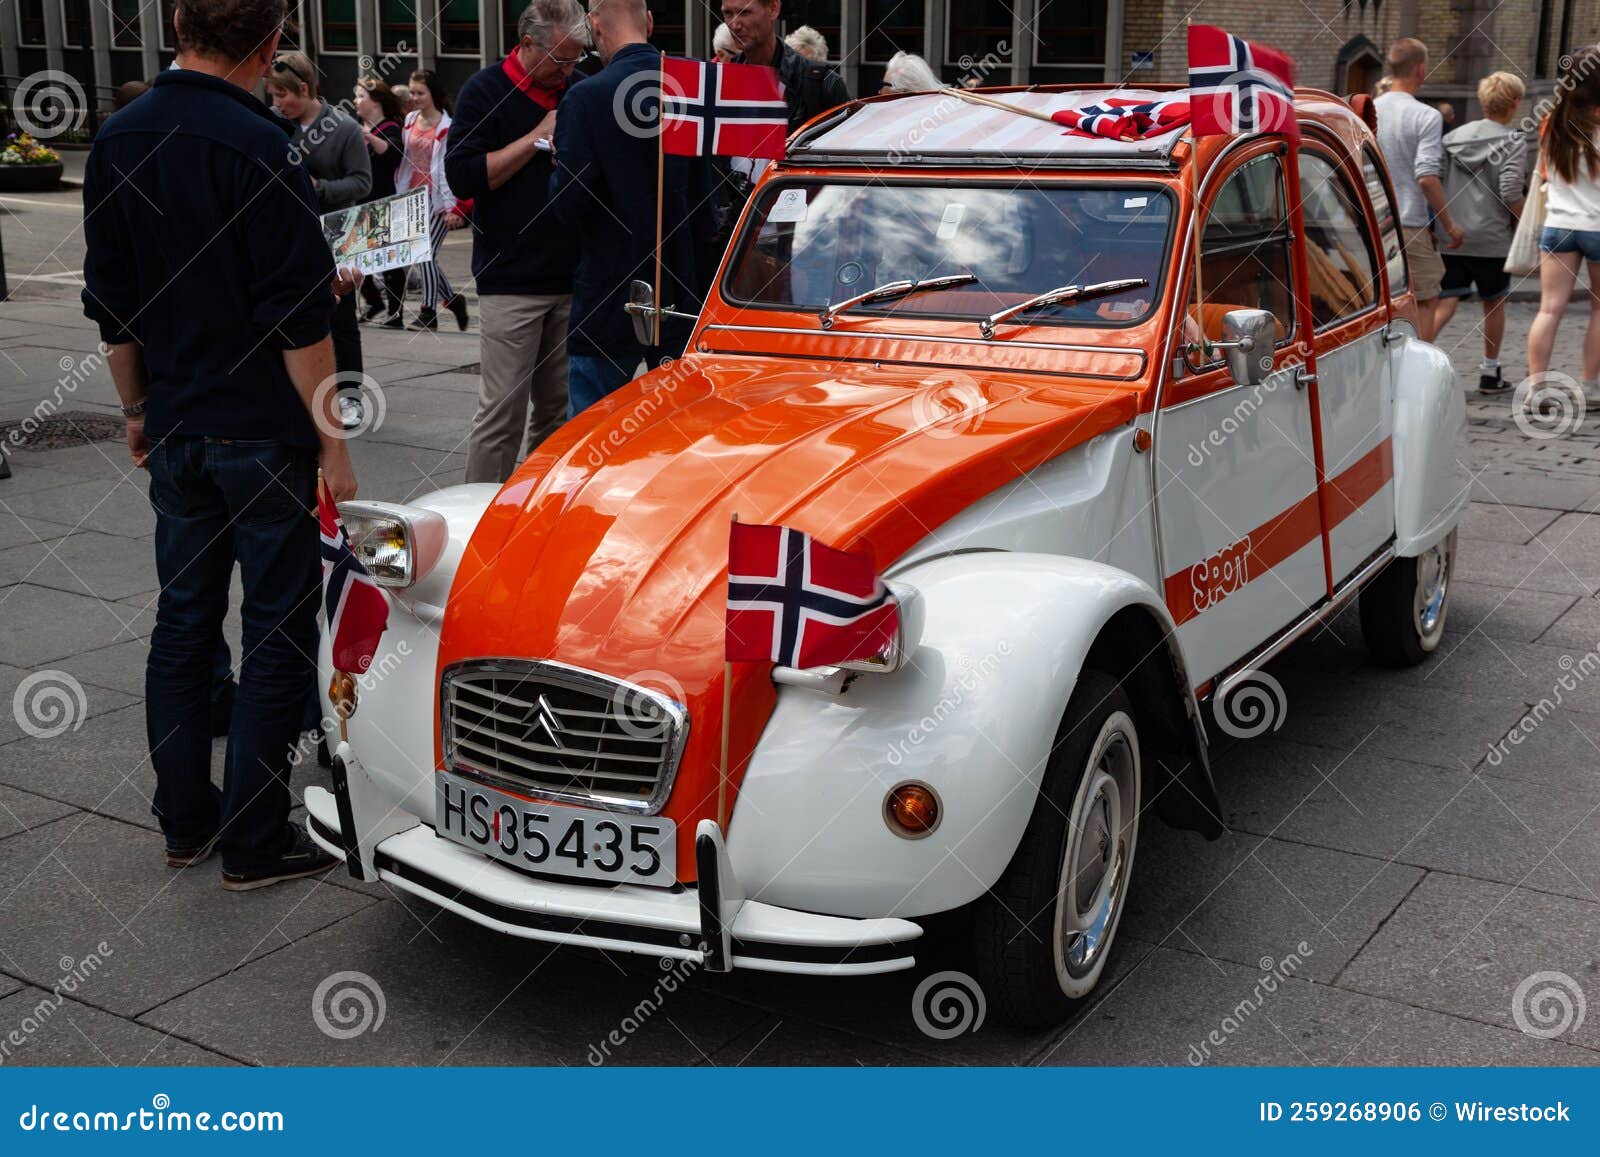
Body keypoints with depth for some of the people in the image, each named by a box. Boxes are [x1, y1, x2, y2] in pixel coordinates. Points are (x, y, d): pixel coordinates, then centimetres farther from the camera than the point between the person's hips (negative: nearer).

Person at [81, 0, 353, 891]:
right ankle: (256, 842, 8)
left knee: (183, 619, 15)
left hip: (174, 434, 7)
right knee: (279, 632, 2)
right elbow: (299, 318, -17)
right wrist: (332, 442, -11)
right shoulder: (257, 147, -16)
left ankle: (185, 822, 24)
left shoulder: (119, 142, 5)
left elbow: (111, 305, 11)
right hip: (263, 436, -6)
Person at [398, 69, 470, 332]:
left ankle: (428, 312, -1)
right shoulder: (410, 119, 10)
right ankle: (452, 299, 25)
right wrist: (401, 193, 13)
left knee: (426, 252, -9)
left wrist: (452, 207, -14)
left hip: (436, 199, -7)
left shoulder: (446, 126, -9)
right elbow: (405, 159, 16)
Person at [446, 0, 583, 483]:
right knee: (503, 413, -6)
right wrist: (538, 137, -12)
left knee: (559, 409, 10)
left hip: (574, 275, 5)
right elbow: (462, 176, -11)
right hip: (512, 281, -5)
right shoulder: (486, 92, 0)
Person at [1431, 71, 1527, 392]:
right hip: (1491, 237, -3)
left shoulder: (1454, 136, 9)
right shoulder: (1511, 141, -5)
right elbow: (1510, 192, -15)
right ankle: (1490, 371, 23)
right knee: (1494, 304, 14)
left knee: (1444, 304, -1)